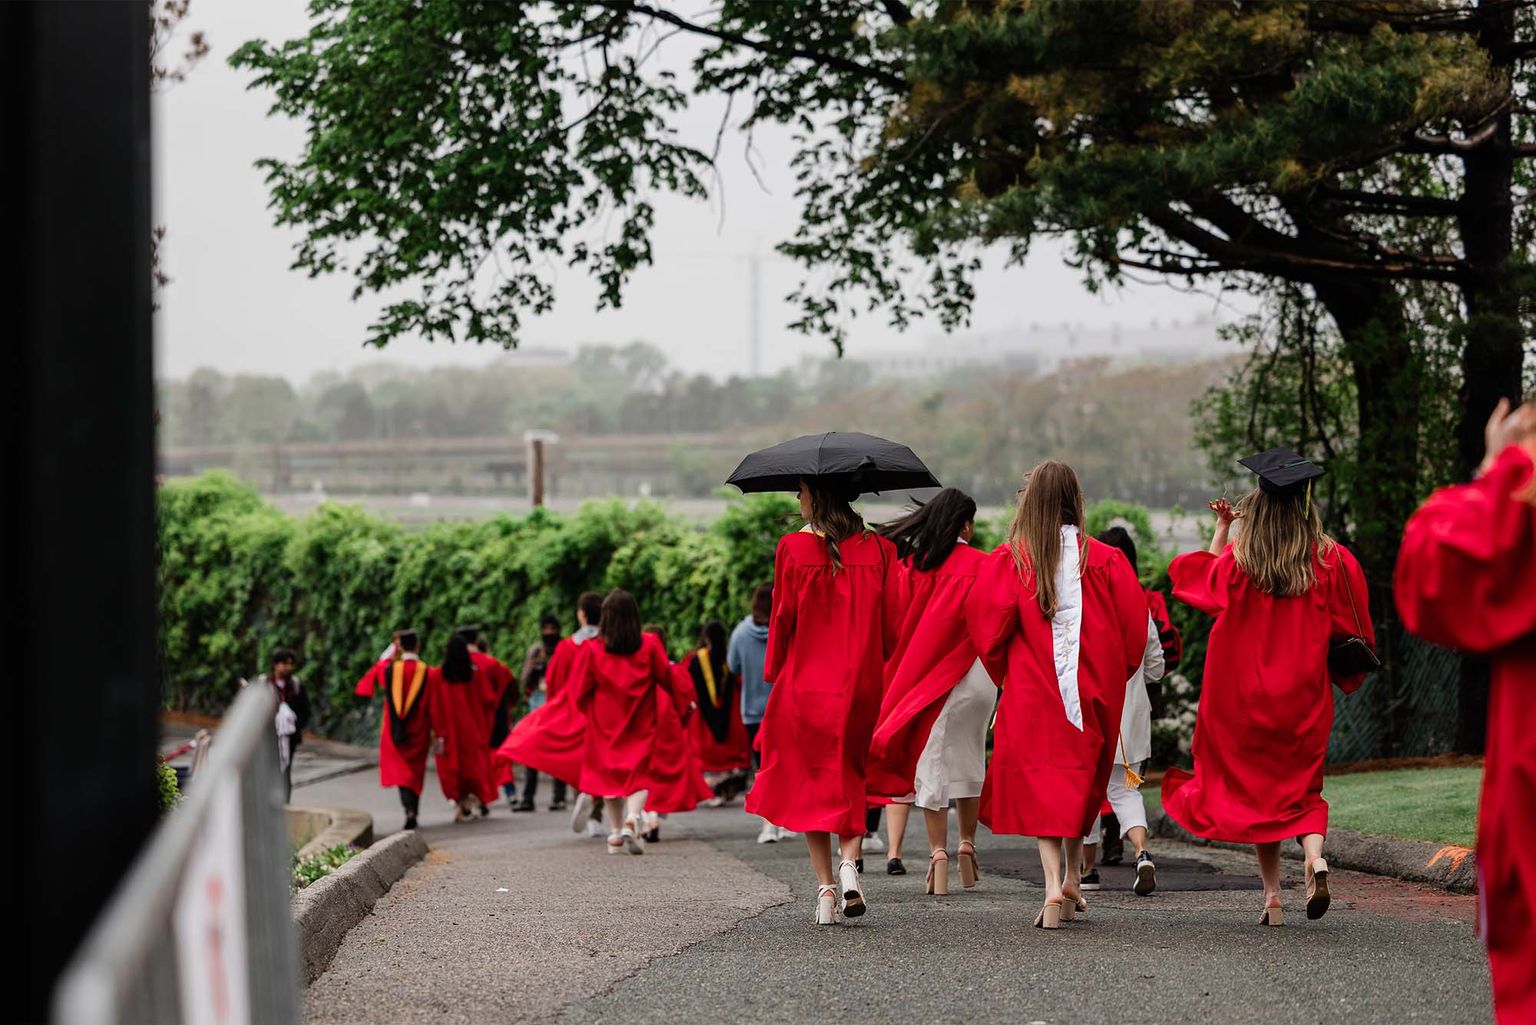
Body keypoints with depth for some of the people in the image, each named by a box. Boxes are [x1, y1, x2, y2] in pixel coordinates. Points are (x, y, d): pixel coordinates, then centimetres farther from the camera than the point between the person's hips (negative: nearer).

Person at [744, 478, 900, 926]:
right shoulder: (878, 548, 1)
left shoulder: (793, 548, -6)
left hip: (805, 682, -2)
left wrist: (773, 671, 9)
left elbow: (783, 618, -4)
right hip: (862, 685, 2)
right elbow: (891, 622, 2)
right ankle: (849, 861, -7)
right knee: (853, 776, 16)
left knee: (810, 784, 9)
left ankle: (825, 884, 2)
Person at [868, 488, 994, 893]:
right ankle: (967, 849, 17)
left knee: (932, 762, 3)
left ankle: (938, 856, -4)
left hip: (927, 674, 0)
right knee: (969, 760, 15)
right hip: (975, 674, 0)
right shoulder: (982, 565, -3)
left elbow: (899, 620, 1)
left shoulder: (913, 564, 0)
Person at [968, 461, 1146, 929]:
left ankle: (1053, 885, -17)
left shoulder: (1010, 558, -7)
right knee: (1080, 781, 18)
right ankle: (1072, 881, 23)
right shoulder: (1103, 560, -2)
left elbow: (986, 619, -8)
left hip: (1031, 691, -2)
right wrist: (1111, 675, 15)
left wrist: (1003, 669, 9)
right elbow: (1134, 622, 0)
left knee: (1040, 786, 0)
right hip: (1092, 689, 2)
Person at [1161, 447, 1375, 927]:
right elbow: (1351, 628, 1)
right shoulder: (1332, 561, -6)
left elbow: (1203, 579, 14)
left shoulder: (1237, 560, -7)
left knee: (1256, 789, 10)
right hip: (1305, 698, 1)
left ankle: (1272, 896, 4)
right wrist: (1338, 671, 17)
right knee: (1301, 786, 14)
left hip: (1245, 695, -1)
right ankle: (1314, 854, -16)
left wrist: (1221, 529, 18)